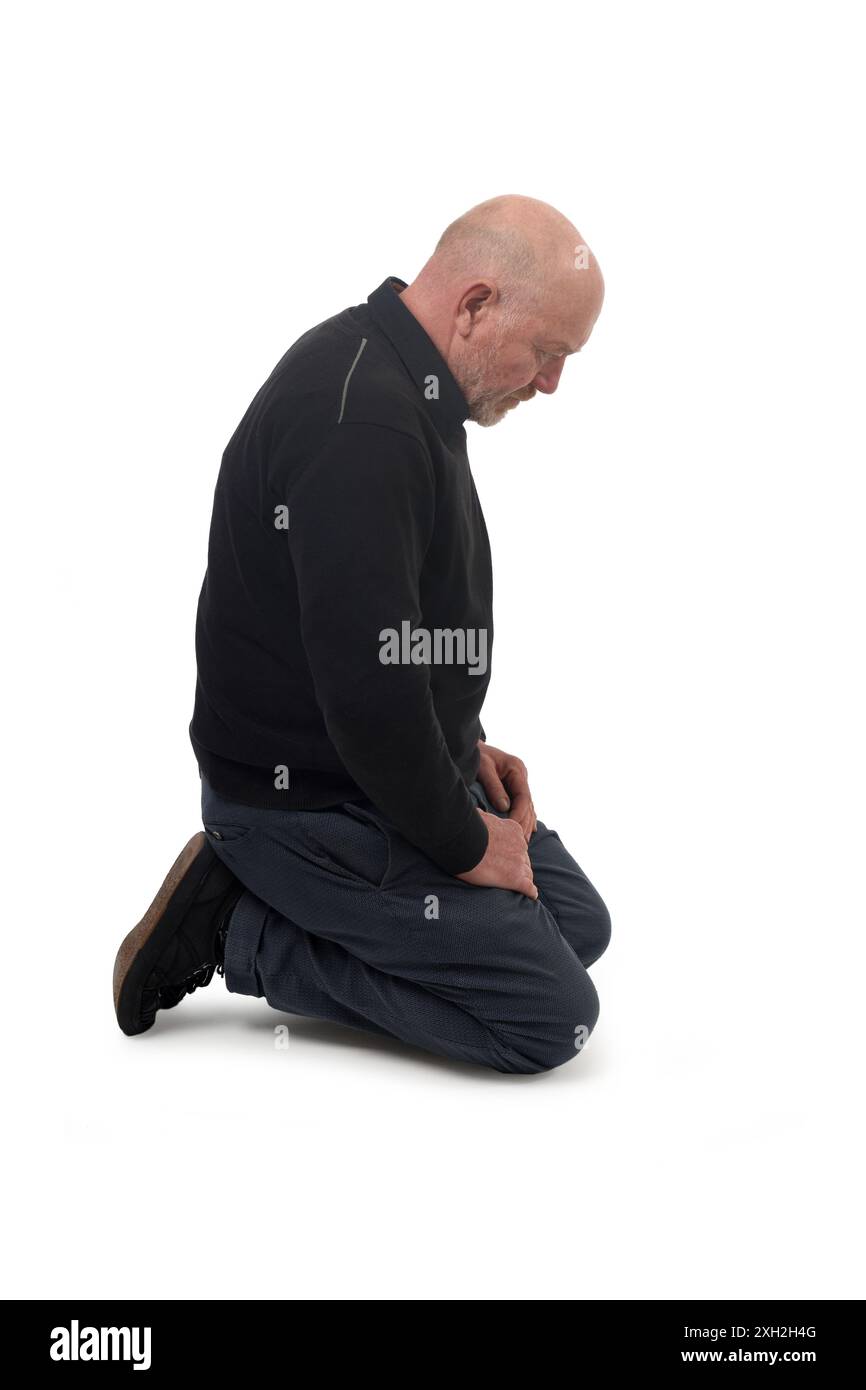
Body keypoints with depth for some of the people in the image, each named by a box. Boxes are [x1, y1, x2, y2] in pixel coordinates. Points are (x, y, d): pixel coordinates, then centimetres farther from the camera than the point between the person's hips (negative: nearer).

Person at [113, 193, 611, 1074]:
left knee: (578, 925, 16)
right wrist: (463, 843, -15)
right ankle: (243, 930, -1)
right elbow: (367, 679, -30)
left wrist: (463, 748, 9)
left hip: (385, 763, 10)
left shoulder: (394, 378, 8)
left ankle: (254, 889, 14)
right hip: (307, 801, -10)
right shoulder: (360, 422, -27)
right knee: (553, 1015, -8)